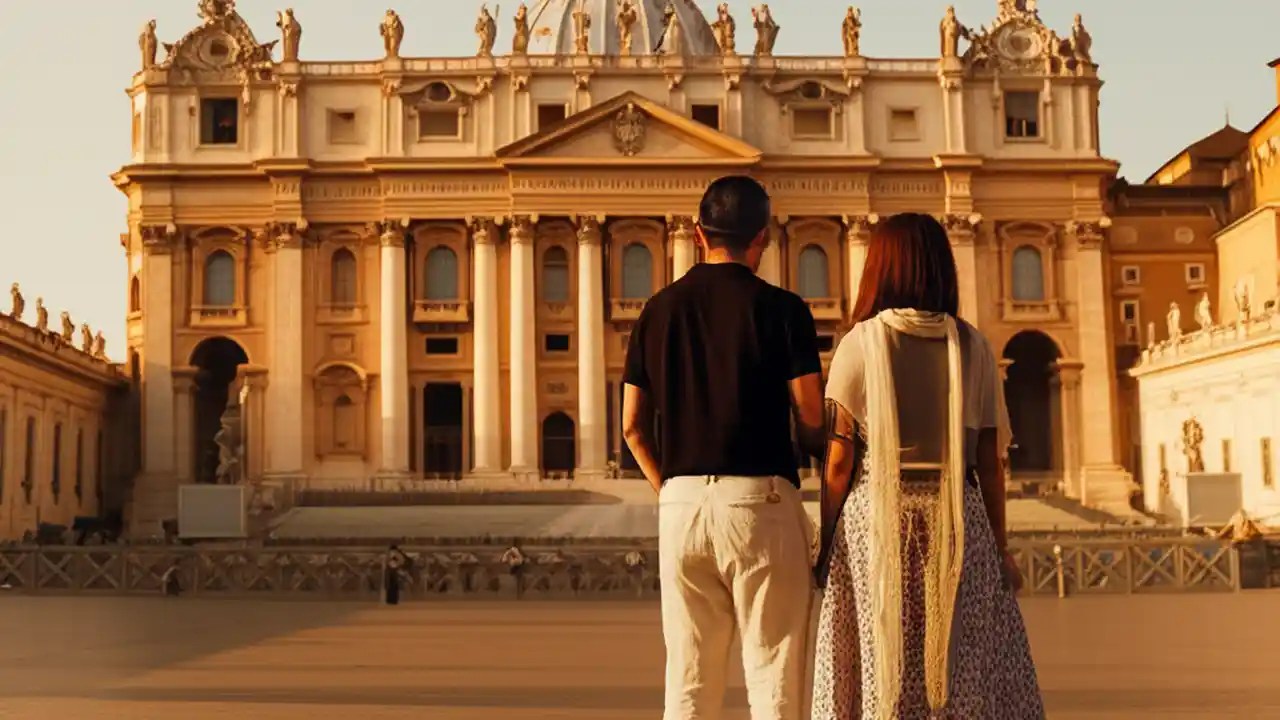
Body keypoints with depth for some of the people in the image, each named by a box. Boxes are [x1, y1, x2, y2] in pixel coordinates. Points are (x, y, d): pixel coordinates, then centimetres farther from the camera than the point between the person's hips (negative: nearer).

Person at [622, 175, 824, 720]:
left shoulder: (659, 309, 9)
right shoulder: (780, 308, -3)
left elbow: (633, 426, 10)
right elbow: (812, 422, -5)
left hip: (680, 501, 4)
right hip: (760, 498, -4)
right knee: (773, 676, 2)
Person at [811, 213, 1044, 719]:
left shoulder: (860, 344, -3)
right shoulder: (972, 346, 3)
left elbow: (839, 459, -6)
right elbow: (991, 461, 3)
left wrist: (826, 543, 2)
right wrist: (999, 545, 10)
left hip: (877, 517, -1)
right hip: (958, 520, 2)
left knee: (882, 673, 6)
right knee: (965, 675, 10)